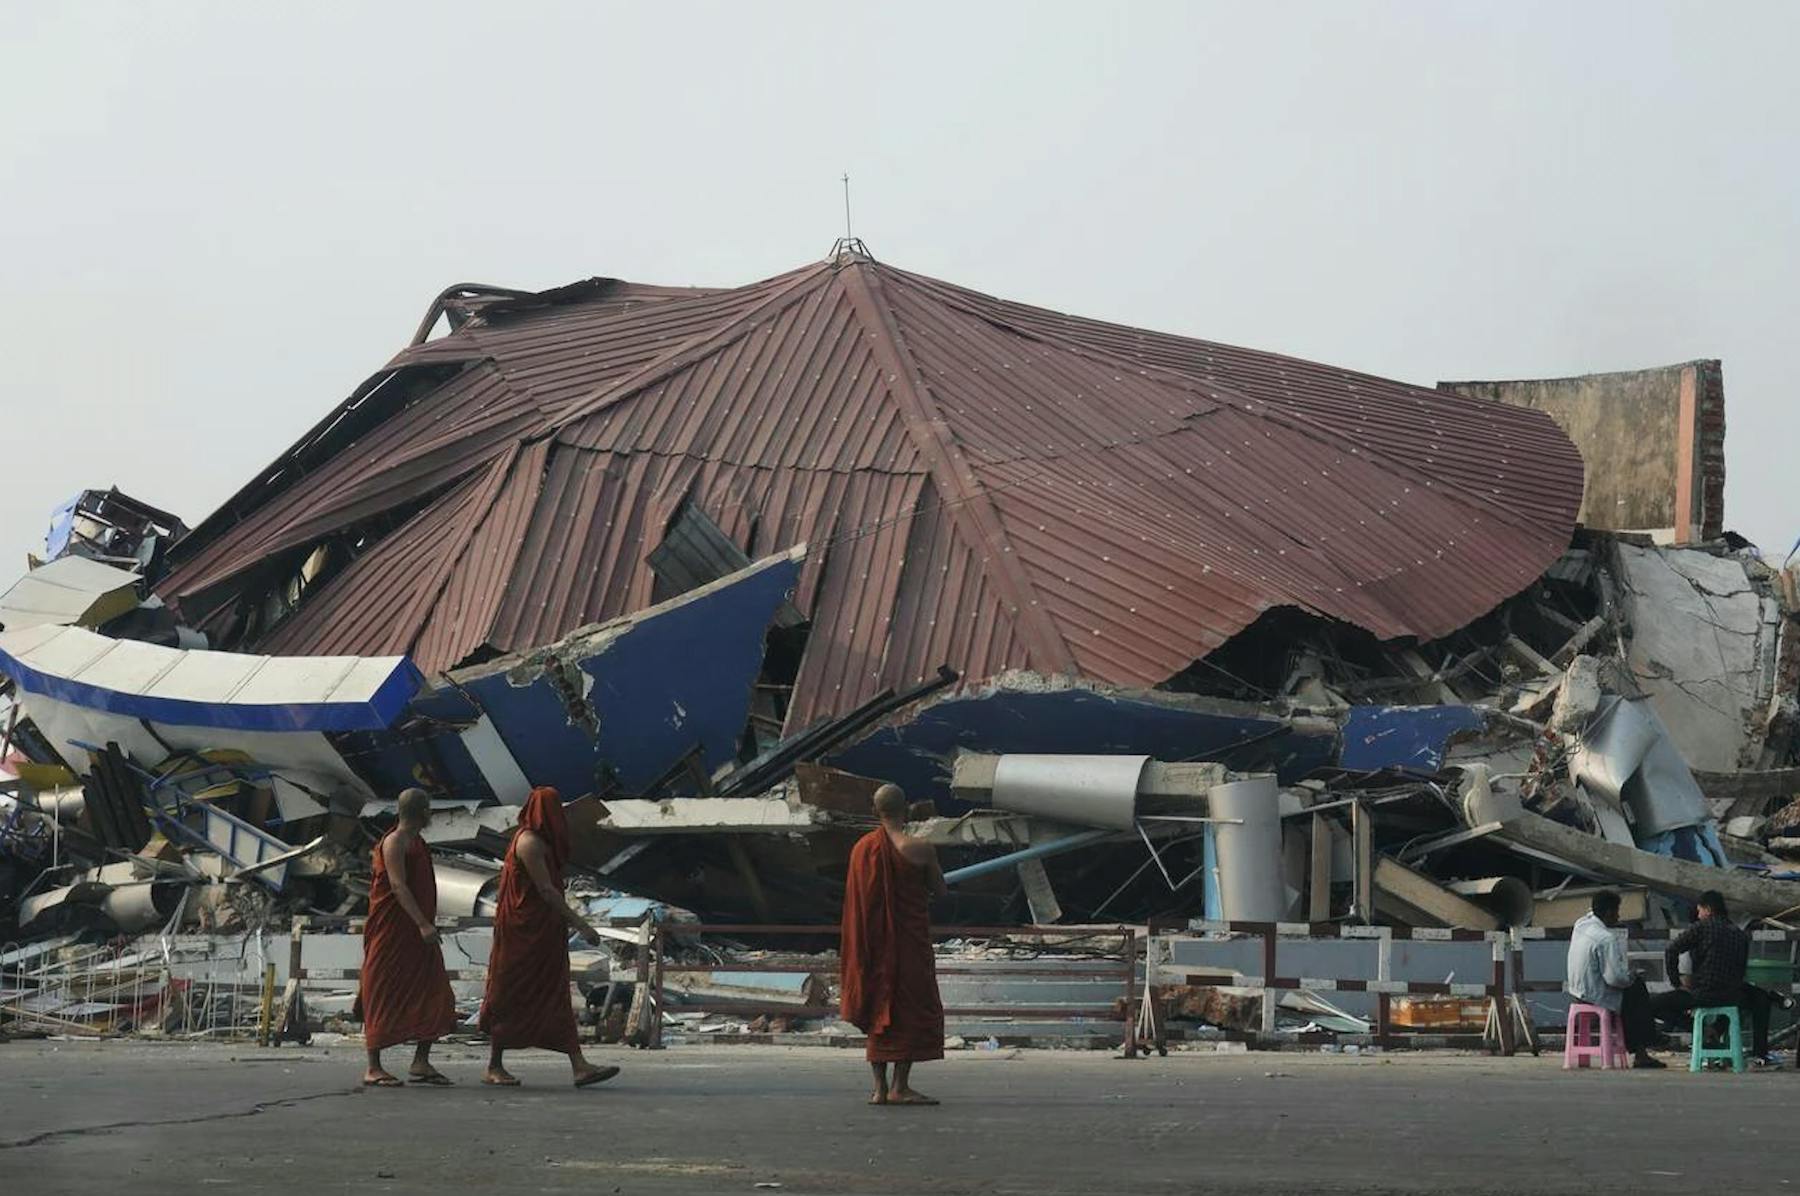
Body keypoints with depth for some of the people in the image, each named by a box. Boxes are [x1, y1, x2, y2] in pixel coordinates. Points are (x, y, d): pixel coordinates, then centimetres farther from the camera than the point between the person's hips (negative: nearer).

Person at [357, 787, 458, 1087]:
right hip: (391, 933, -9)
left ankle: (421, 1063, 7)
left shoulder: (417, 843, 18)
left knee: (434, 997, 4)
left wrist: (426, 923, 22)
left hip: (417, 934, 9)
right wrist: (423, 924, -28)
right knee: (383, 997, -5)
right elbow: (398, 886, -21)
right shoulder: (394, 842, -11)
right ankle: (373, 1068, -1)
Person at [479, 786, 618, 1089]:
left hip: (543, 933, 10)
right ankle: (493, 1067, 7)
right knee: (511, 997, -1)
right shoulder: (529, 842, -14)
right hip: (523, 931, -10)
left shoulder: (539, 842, 16)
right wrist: (579, 923, -19)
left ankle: (579, 1066, -2)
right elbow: (546, 890, -19)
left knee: (557, 999, 2)